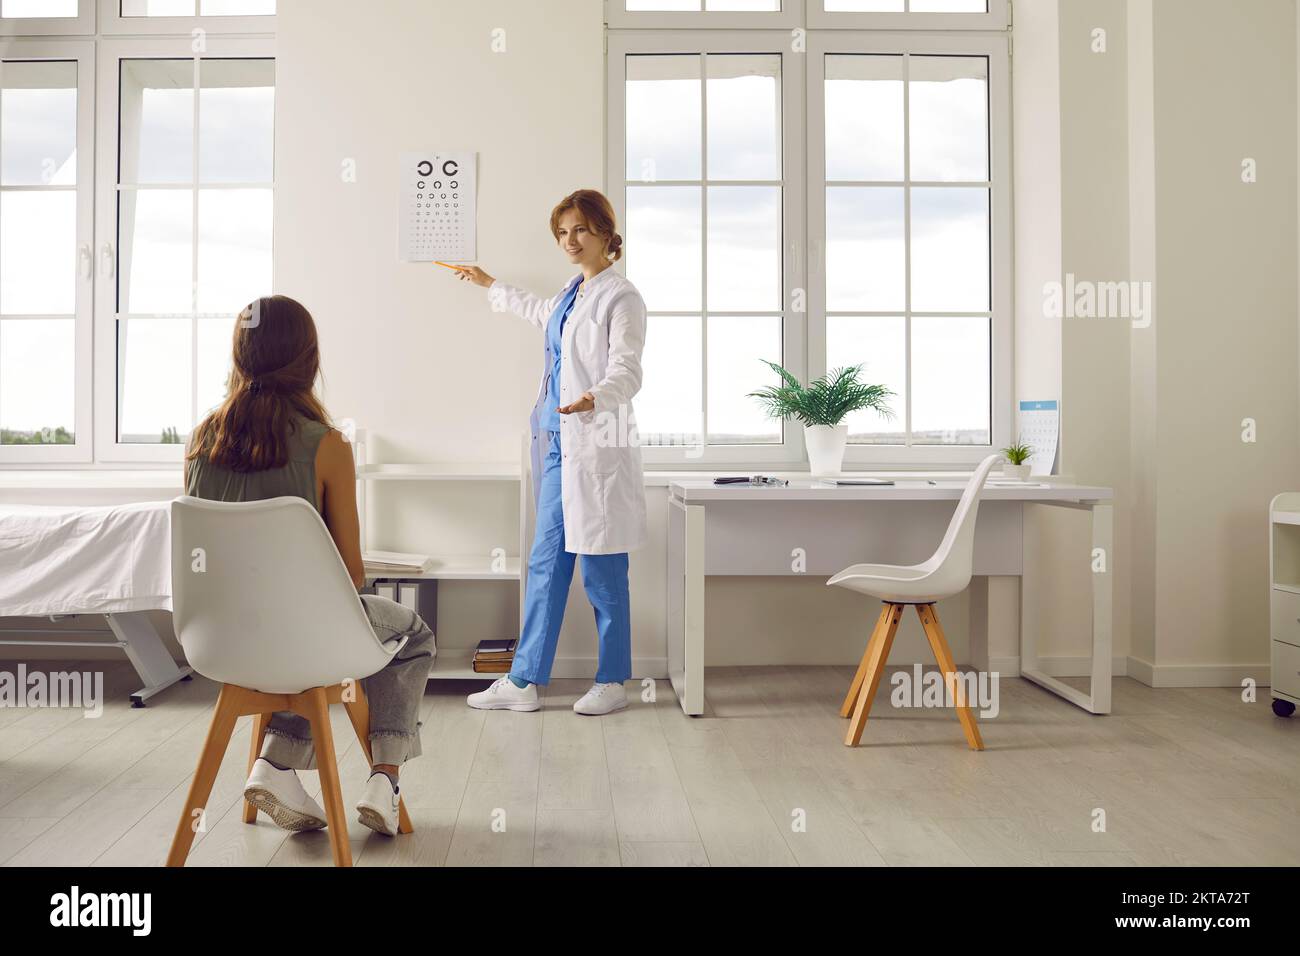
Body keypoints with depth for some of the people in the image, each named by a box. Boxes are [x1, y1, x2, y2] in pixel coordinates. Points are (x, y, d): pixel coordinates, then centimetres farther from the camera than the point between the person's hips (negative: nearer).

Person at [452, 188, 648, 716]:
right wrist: (491, 285, 54)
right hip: (559, 440, 8)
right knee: (546, 563, 8)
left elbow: (626, 371, -17)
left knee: (602, 571, 0)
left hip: (598, 444, -8)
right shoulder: (570, 293, 18)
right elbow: (540, 312, 42)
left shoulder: (621, 297, -7)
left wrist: (593, 399, -38)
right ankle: (524, 682, 14)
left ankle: (612, 681, 15)